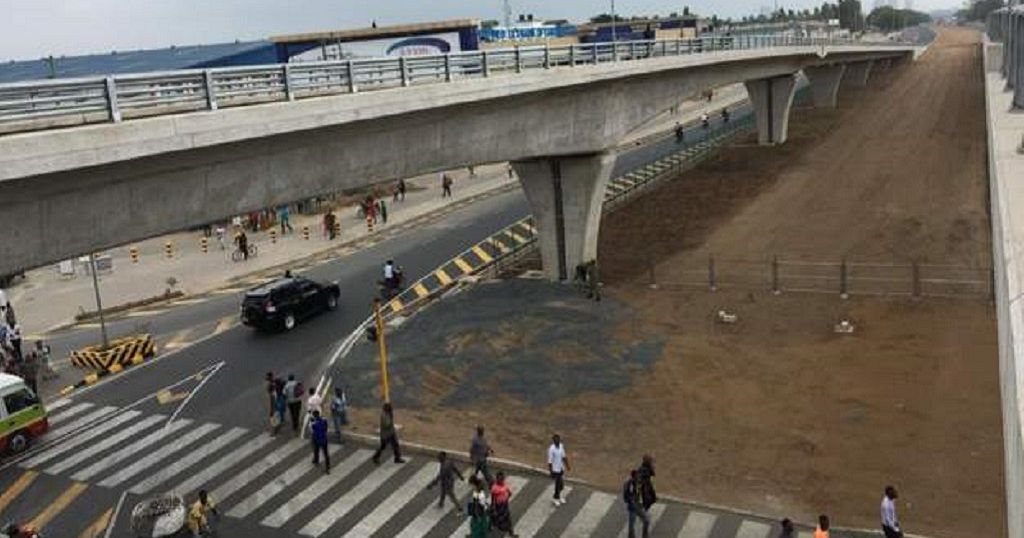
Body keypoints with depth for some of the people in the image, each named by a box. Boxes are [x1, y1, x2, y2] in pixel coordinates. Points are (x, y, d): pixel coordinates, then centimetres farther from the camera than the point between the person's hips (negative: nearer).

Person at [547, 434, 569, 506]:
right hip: (555, 470, -7)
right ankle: (555, 498, 26)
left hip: (562, 468, 7)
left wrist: (567, 465, 15)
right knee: (558, 485, 5)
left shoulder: (561, 446, -3)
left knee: (562, 484, 17)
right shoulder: (551, 449, -25)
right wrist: (551, 472, -17)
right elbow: (550, 461, -19)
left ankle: (558, 496, 38)